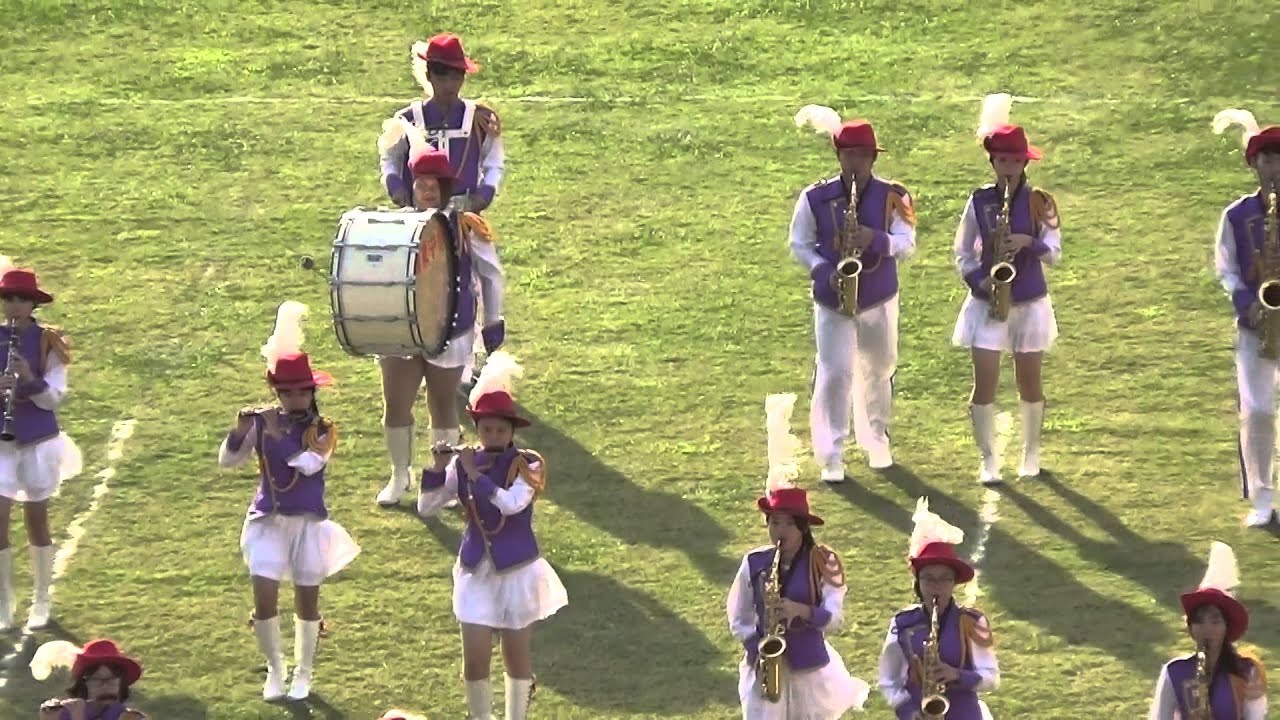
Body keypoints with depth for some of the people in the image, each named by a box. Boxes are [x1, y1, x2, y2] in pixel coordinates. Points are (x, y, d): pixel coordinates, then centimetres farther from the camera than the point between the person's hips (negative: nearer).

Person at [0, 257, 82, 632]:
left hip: (39, 442, -1)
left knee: (36, 520, 8)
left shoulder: (47, 342, -6)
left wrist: (31, 380, -27)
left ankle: (42, 603, 21)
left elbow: (54, 398, -9)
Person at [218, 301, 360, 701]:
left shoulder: (322, 429, -8)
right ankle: (274, 667, 19)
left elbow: (310, 464, -26)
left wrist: (278, 434, -28)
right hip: (268, 521, 1)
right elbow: (227, 461, -5)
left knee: (307, 601, 8)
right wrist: (240, 430, -23)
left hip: (308, 522, -1)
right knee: (264, 600, -6)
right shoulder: (262, 422, -3)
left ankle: (304, 673, 26)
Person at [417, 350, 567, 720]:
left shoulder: (527, 465, -12)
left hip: (517, 570, -2)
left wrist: (475, 474, -27)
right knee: (475, 660, 0)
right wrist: (438, 468, -20)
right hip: (476, 571, 2)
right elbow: (425, 508, -6)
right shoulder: (462, 464, -4)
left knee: (517, 657, 9)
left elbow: (512, 503, -30)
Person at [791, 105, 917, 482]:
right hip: (833, 302, -2)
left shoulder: (891, 196, -7)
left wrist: (876, 240, -32)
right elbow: (799, 244, 0)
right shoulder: (816, 198, -7)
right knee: (835, 373, -9)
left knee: (878, 372, 15)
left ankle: (876, 441, 35)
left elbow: (906, 243, -12)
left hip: (879, 299, 2)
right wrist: (824, 271, -17)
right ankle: (831, 456, -3)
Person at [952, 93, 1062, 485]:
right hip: (986, 301, 0)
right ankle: (988, 459, 5)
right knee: (985, 383, -5)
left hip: (1030, 302, 0)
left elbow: (1054, 252, -4)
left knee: (1029, 382, 8)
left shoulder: (1038, 202, -2)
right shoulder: (979, 201, 0)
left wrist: (1029, 242, -23)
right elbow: (963, 252, 6)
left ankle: (1031, 453, 25)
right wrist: (977, 280, -11)